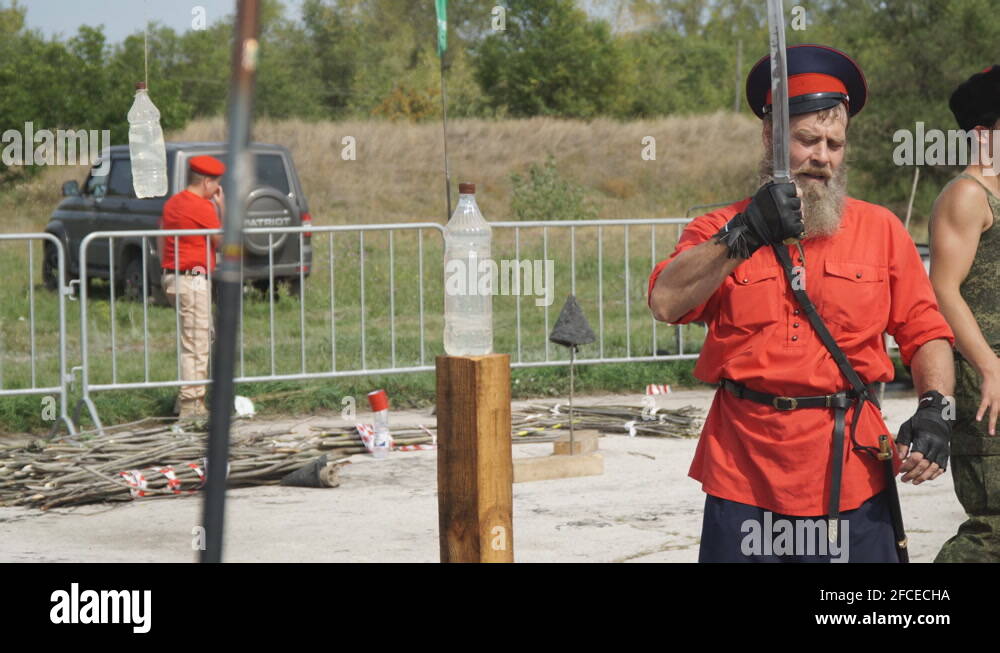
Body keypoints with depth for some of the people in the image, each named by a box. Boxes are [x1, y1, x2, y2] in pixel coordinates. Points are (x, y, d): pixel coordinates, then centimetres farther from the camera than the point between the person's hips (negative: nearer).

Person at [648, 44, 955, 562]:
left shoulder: (881, 230, 12)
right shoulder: (718, 230, 8)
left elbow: (926, 333, 11)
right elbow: (665, 302, -10)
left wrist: (934, 411, -6)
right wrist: (745, 235, -18)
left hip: (851, 476, 1)